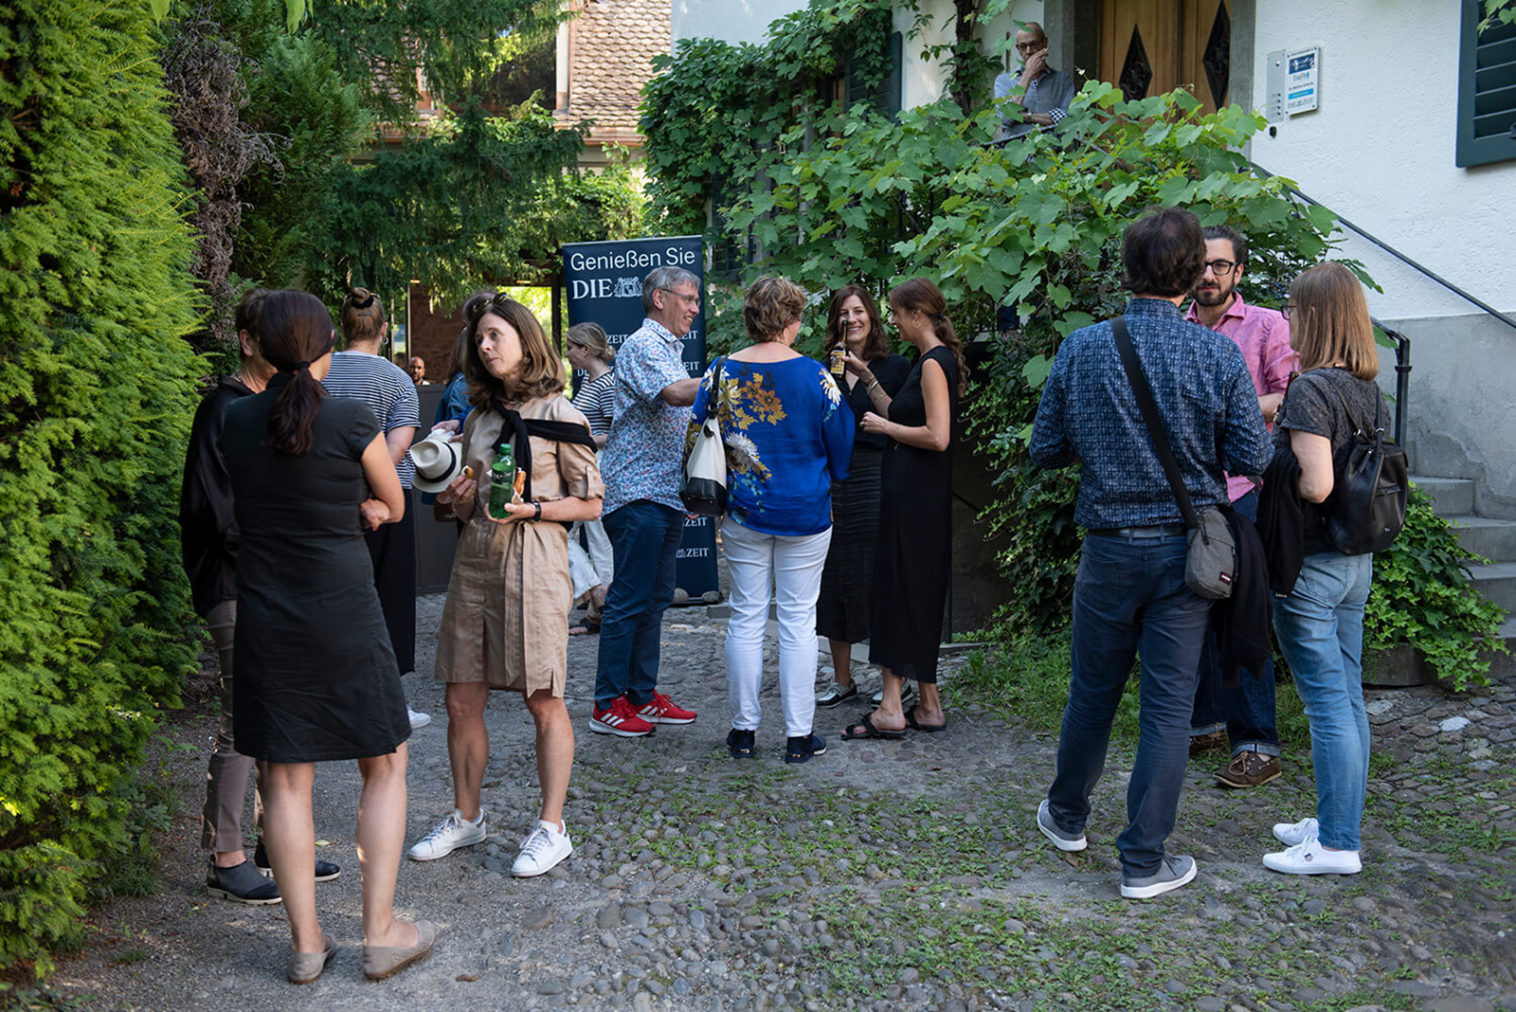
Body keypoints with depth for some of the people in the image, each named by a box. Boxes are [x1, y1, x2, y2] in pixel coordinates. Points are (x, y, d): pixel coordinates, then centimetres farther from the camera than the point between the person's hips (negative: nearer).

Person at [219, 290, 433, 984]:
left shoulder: (236, 420, 1)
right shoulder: (353, 422, -10)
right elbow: (393, 507, 4)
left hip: (264, 615, 3)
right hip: (344, 614, -3)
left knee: (286, 778, 11)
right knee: (385, 765, 12)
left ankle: (305, 943, 17)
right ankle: (380, 934, 12)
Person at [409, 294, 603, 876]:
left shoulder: (558, 414, -3)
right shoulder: (479, 416, 14)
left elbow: (590, 503, -2)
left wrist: (532, 508, -16)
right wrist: (455, 498, 1)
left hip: (532, 563, -6)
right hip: (474, 560, 6)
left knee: (543, 701, 1)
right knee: (461, 701, 8)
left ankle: (551, 828, 11)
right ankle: (466, 817, 24)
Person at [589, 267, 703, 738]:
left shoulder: (669, 349, 22)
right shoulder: (642, 346, -9)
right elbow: (674, 393, -27)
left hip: (667, 494, 10)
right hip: (639, 492, -10)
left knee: (654, 600, 12)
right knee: (629, 600, -6)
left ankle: (642, 695, 18)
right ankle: (608, 704, 0)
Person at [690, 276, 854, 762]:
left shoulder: (720, 372, -3)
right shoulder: (816, 377, -9)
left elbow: (694, 436, 4)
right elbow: (842, 448, -1)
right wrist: (831, 482, 19)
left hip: (742, 515, 2)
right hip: (806, 513, -2)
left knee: (746, 617, 9)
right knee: (798, 620, 5)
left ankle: (743, 730, 15)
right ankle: (799, 734, 10)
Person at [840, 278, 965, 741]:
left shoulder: (934, 363, -15)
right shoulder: (931, 360, 16)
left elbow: (937, 437, -22)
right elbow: (902, 416, 20)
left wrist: (884, 426, -11)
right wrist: (867, 380, 17)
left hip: (915, 494, -10)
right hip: (910, 492, 10)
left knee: (898, 589, -6)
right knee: (918, 593, 12)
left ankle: (891, 708, -2)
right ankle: (927, 705, 17)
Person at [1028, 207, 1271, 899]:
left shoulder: (1080, 348, -5)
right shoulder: (1217, 354, -9)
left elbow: (1045, 449, 1)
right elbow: (1251, 459, -7)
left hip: (1110, 546, 1)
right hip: (1186, 550, -1)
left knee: (1092, 690, 17)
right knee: (1168, 703, 5)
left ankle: (1067, 816, 35)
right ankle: (1144, 860, 11)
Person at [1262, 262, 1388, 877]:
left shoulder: (1311, 389, -17)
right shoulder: (1369, 390, 8)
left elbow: (1316, 485, -25)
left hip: (1312, 565, -9)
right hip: (1357, 561, 9)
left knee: (1328, 704, -2)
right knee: (1348, 699, 15)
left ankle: (1337, 845, 6)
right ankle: (1338, 823, 26)